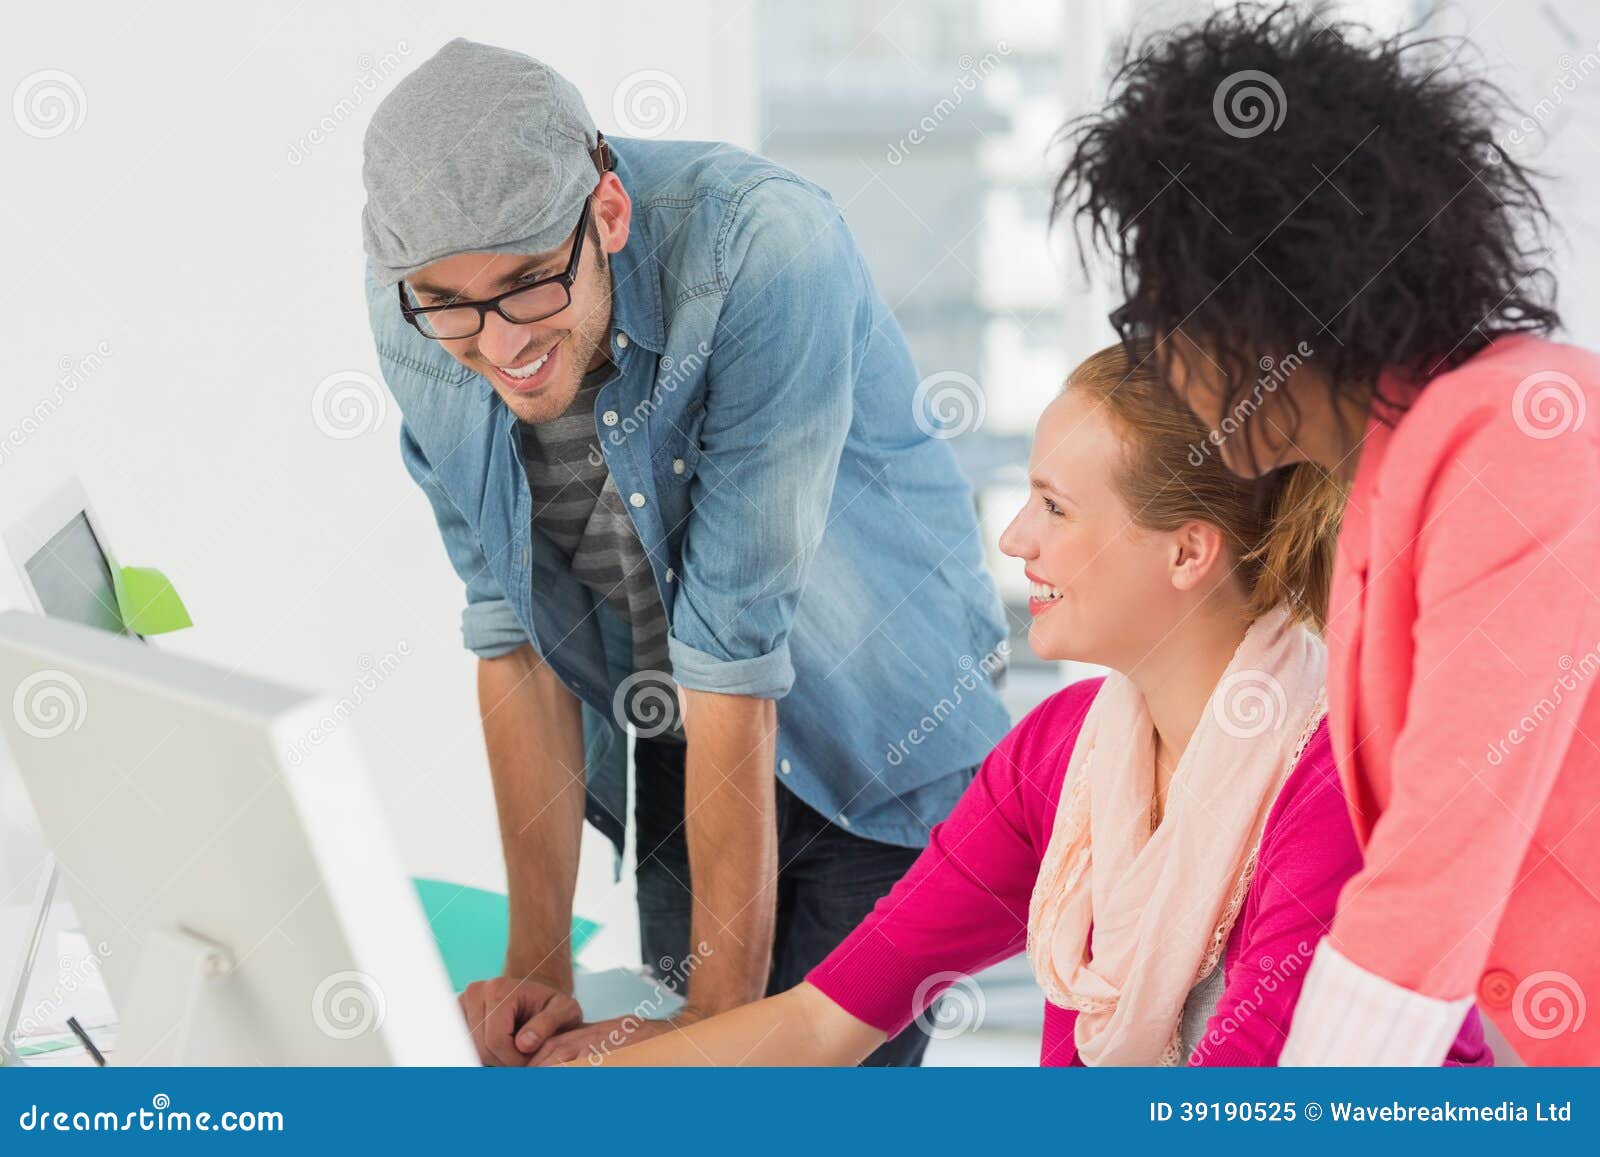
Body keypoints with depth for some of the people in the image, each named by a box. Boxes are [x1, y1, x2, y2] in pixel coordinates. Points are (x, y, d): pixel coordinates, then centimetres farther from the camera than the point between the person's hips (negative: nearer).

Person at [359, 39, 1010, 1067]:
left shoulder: (762, 248, -32)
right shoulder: (413, 317, -16)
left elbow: (734, 647, -31)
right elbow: (513, 636, -10)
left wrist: (724, 1021, -26)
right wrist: (538, 966, -11)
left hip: (877, 743, -4)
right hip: (671, 755, 4)